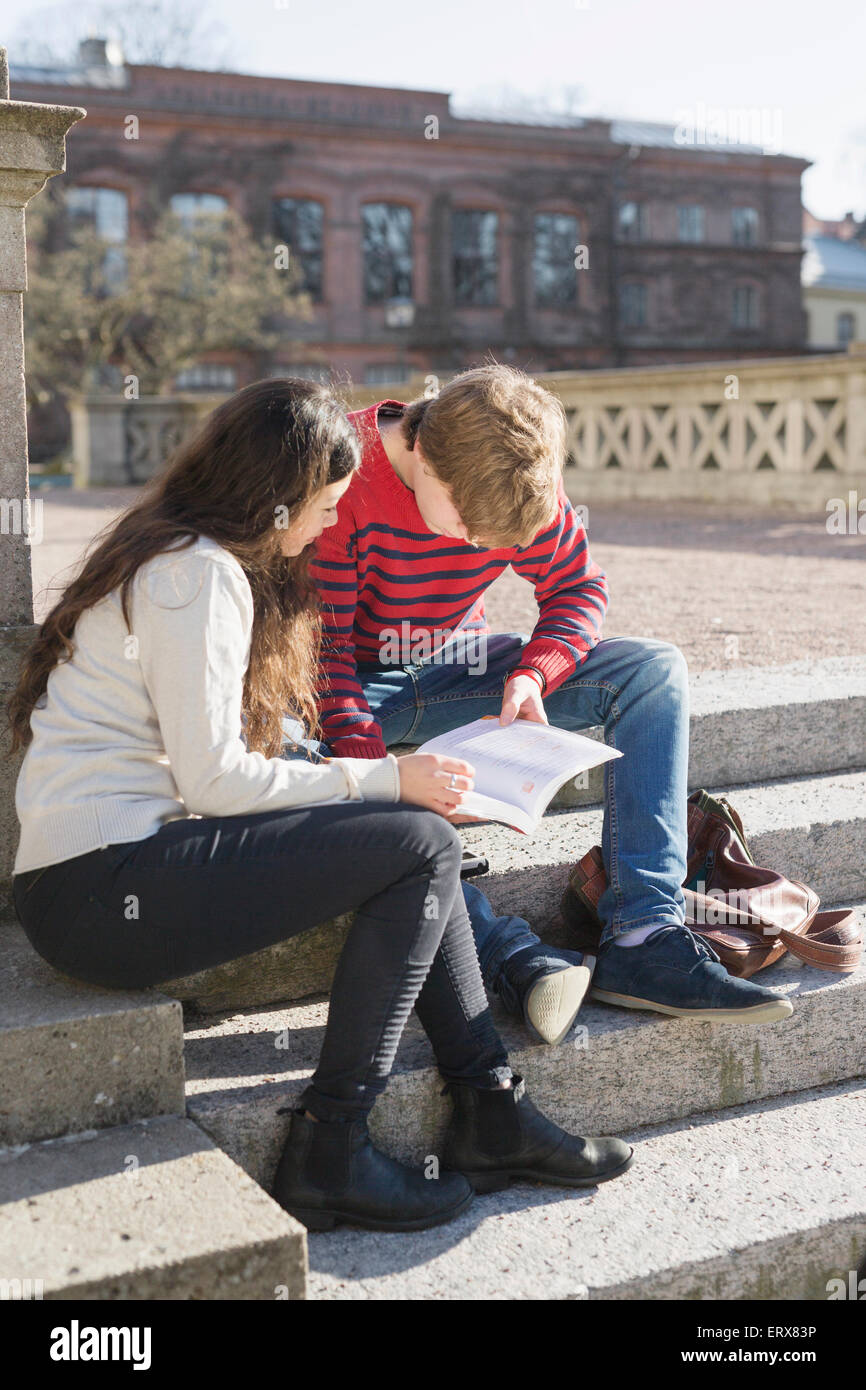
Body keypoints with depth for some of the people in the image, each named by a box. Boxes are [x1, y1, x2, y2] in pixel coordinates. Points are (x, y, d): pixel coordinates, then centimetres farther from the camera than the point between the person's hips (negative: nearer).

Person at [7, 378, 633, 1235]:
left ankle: (490, 1111, 4)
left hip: (116, 858, 10)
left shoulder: (178, 553, 18)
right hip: (98, 885, -10)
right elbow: (213, 778, -18)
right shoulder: (200, 573, -13)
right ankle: (328, 1154, -8)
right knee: (423, 844, -15)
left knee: (418, 836, 4)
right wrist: (387, 779, -10)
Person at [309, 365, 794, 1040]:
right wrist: (371, 763, -36)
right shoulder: (345, 478, -25)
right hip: (358, 682, -4)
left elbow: (579, 587, 0)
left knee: (655, 669, -14)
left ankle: (642, 934, -24)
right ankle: (510, 955, -42)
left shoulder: (522, 481, -11)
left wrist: (532, 675, -20)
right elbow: (320, 646, -23)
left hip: (459, 666, 4)